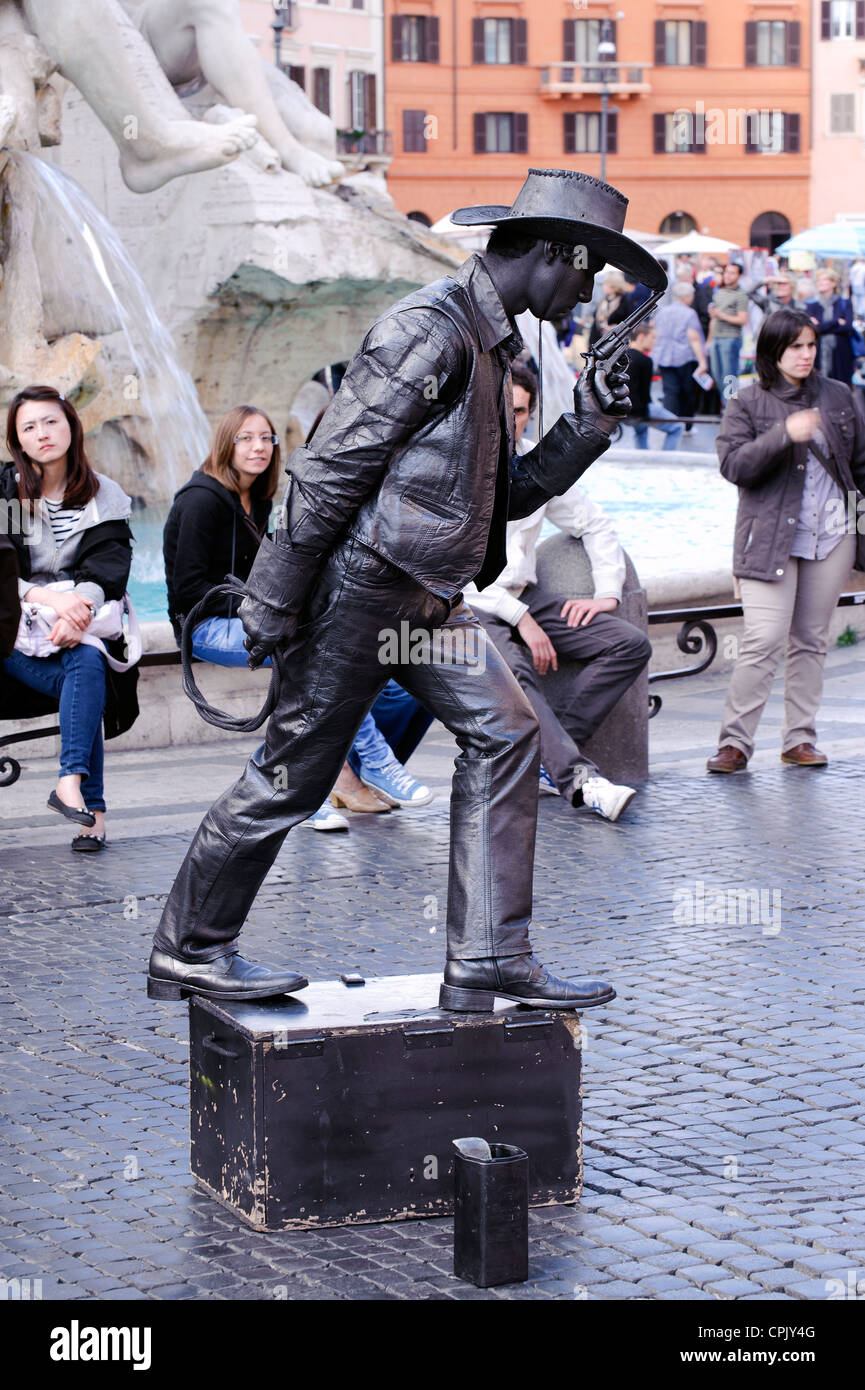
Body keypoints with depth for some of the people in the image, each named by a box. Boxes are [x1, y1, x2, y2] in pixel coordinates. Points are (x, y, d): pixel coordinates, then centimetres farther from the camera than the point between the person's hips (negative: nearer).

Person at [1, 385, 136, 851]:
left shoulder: (104, 497, 11)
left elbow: (108, 567, -3)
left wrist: (80, 603, -26)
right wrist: (49, 597, -23)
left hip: (80, 623, 2)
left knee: (87, 661, -34)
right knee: (80, 680, -30)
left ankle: (71, 781, -43)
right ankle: (91, 806, -36)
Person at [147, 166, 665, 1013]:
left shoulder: (489, 341, 16)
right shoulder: (428, 331, -16)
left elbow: (508, 494, 19)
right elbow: (330, 466, -19)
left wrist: (588, 425, 7)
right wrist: (276, 599, -19)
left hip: (426, 594, 10)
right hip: (361, 583, -10)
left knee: (502, 732, 0)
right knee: (295, 769, 0)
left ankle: (489, 962, 1)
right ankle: (188, 951, 16)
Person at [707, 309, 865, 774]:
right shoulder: (748, 404, 1)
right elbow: (733, 464, -12)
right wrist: (784, 434, -24)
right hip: (770, 539, -4)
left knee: (811, 640, 7)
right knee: (763, 640, -12)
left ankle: (800, 739, 14)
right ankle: (735, 741, -6)